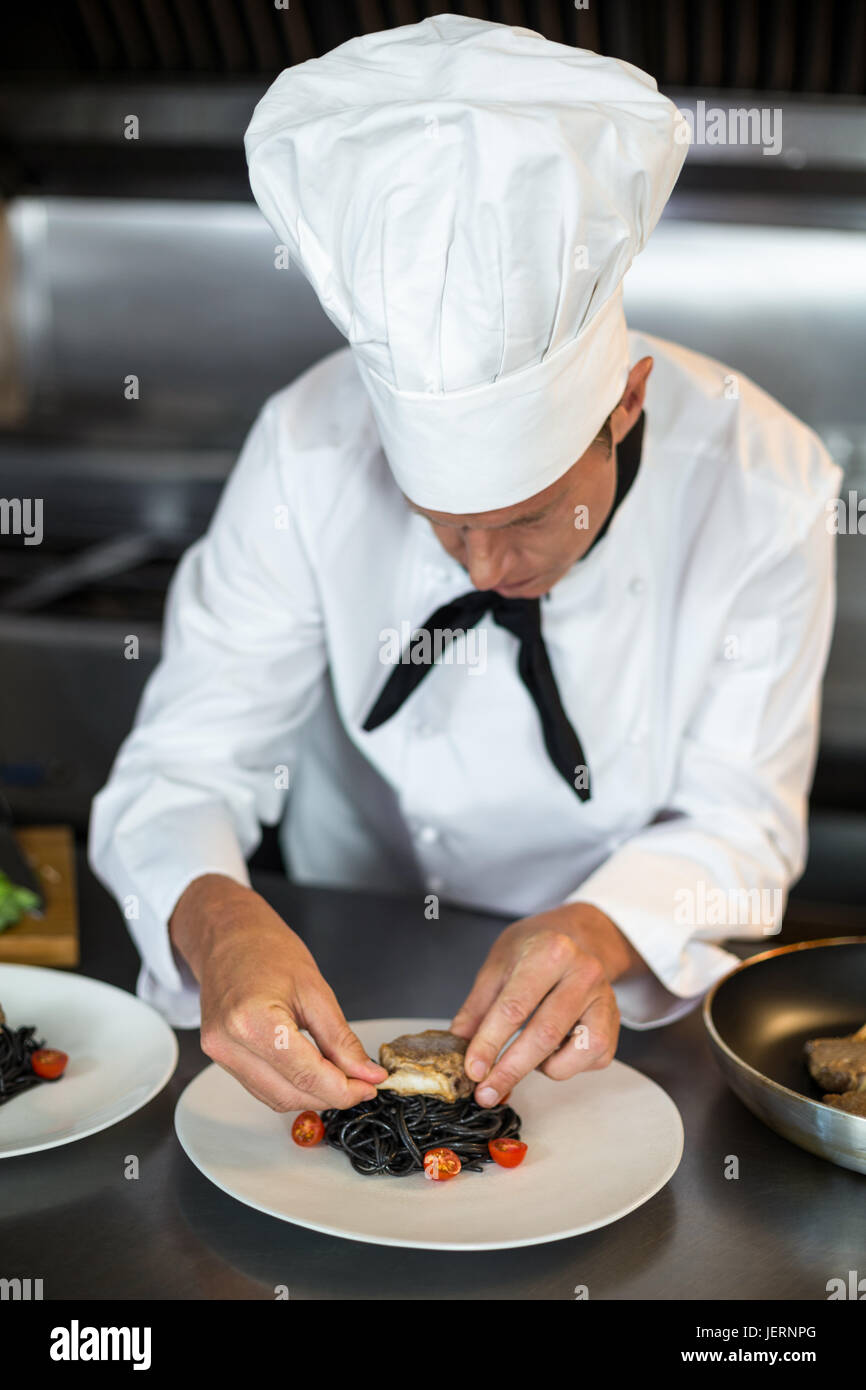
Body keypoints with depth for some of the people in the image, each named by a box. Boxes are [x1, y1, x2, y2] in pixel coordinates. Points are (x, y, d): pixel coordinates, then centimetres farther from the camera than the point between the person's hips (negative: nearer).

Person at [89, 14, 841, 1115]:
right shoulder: (312, 447, -21)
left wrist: (604, 932, -36)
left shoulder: (764, 484, -21)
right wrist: (216, 923, -41)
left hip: (632, 1001, 0)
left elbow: (740, 821, -13)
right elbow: (184, 768, -17)